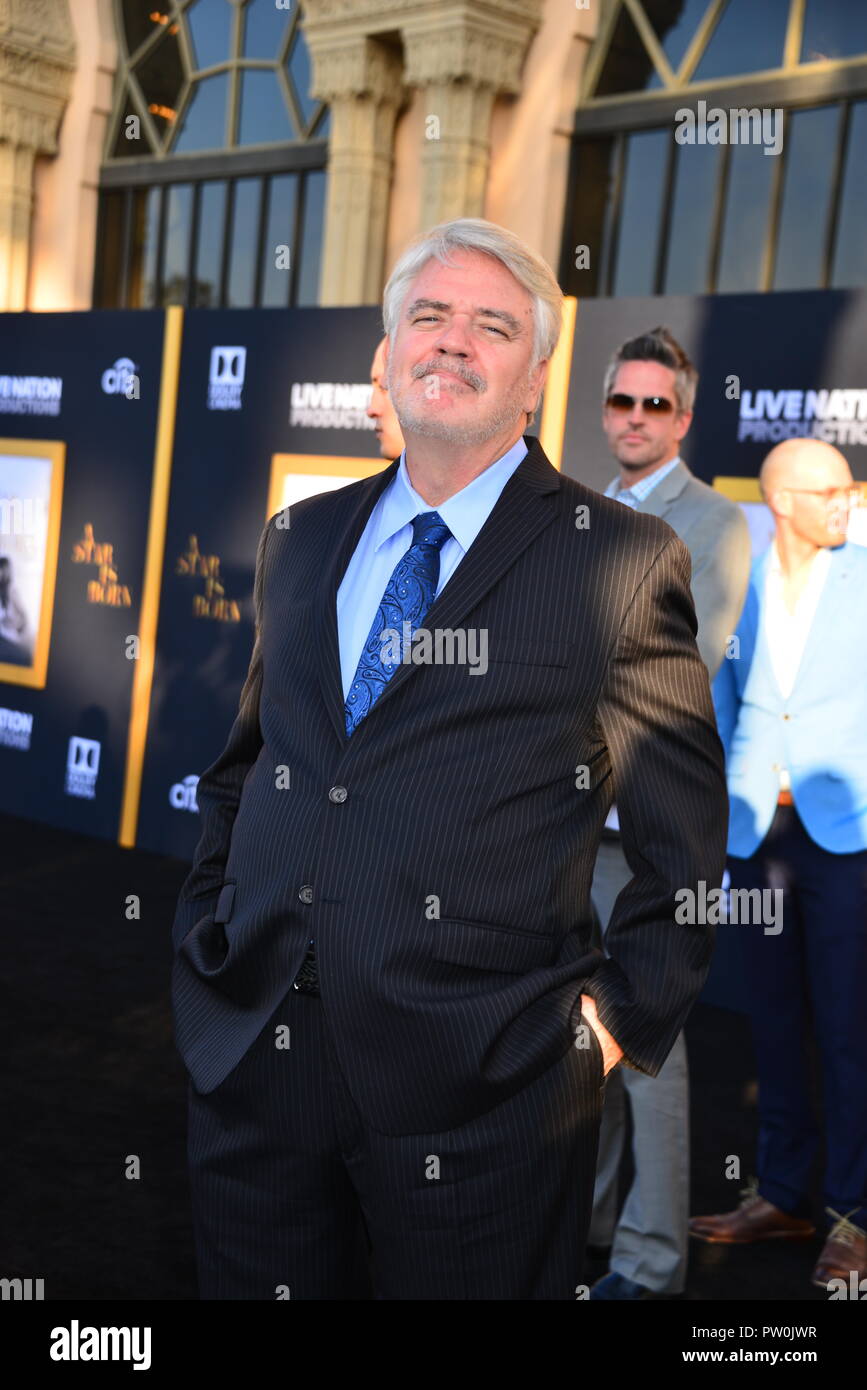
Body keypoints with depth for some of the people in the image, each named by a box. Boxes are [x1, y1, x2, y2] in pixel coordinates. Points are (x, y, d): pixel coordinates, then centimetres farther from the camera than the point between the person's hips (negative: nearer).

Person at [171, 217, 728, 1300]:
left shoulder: (623, 560, -2)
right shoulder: (298, 539, 13)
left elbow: (687, 840, 1)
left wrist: (622, 1015, -5)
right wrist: (206, 937, 12)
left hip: (479, 1089, -4)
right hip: (248, 1055, 4)